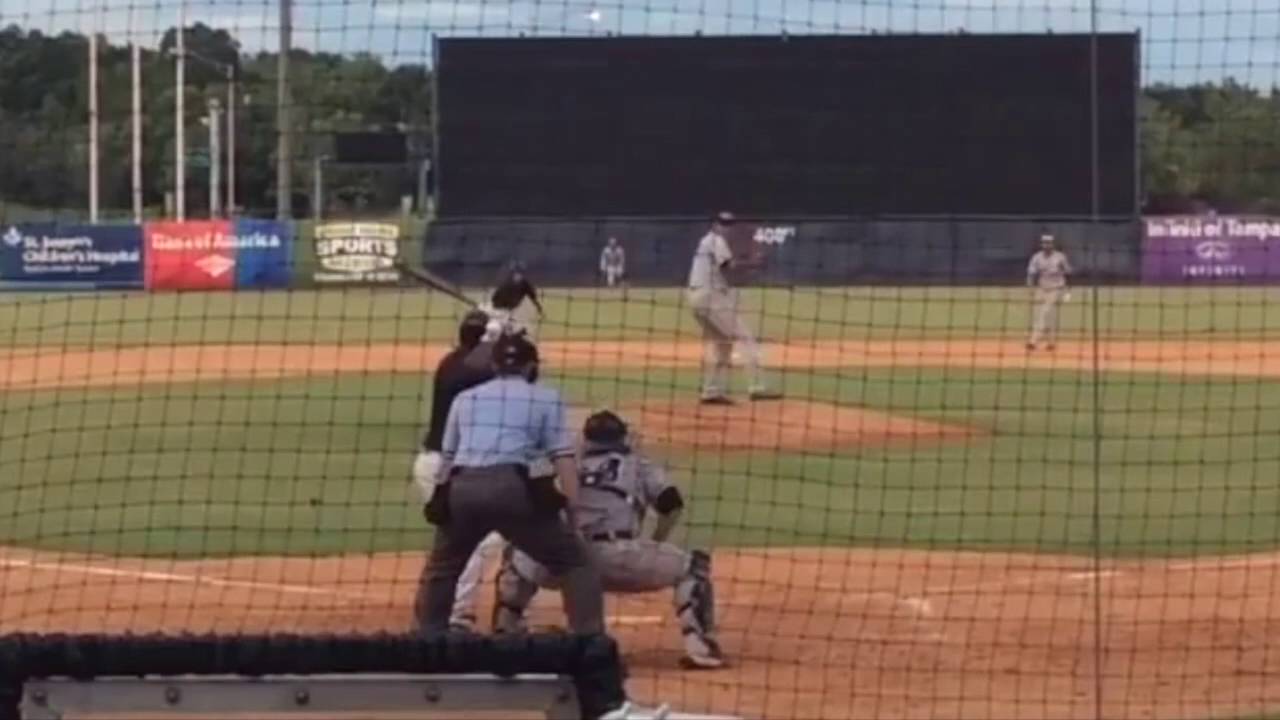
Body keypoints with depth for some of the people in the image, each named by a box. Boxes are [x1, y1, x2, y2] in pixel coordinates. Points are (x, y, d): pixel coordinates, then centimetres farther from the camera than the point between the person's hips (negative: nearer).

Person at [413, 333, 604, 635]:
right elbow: (562, 457, 6)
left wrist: (443, 503, 29)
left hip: (461, 487, 3)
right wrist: (573, 512, 1)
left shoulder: (465, 397, 26)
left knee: (441, 569, 27)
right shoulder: (546, 398, 17)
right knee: (575, 562, 7)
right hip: (512, 486, -3)